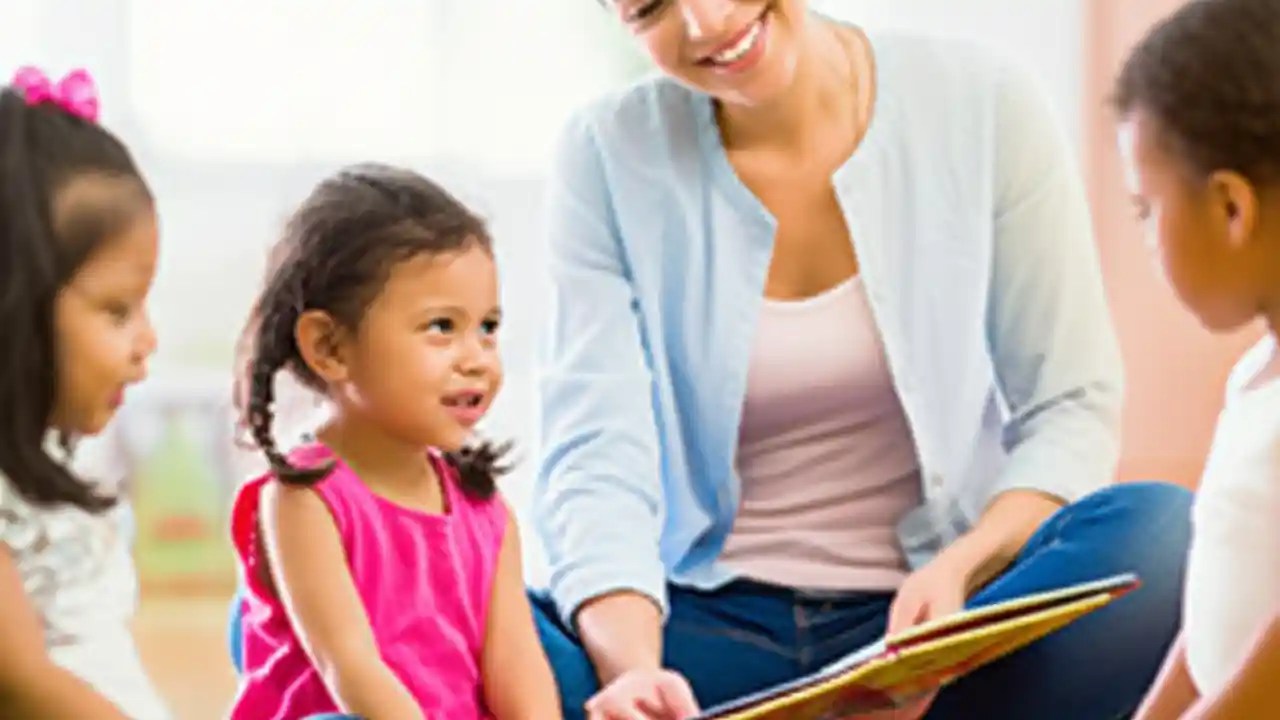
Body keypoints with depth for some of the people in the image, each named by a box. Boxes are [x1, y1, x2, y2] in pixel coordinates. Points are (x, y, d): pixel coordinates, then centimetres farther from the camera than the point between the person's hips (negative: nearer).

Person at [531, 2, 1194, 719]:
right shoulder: (607, 155, -1)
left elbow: (1072, 404, 0)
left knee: (1162, 533, -31)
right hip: (711, 620, 0)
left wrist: (960, 568, -21)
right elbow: (596, 452, -10)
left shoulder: (984, 103, -2)